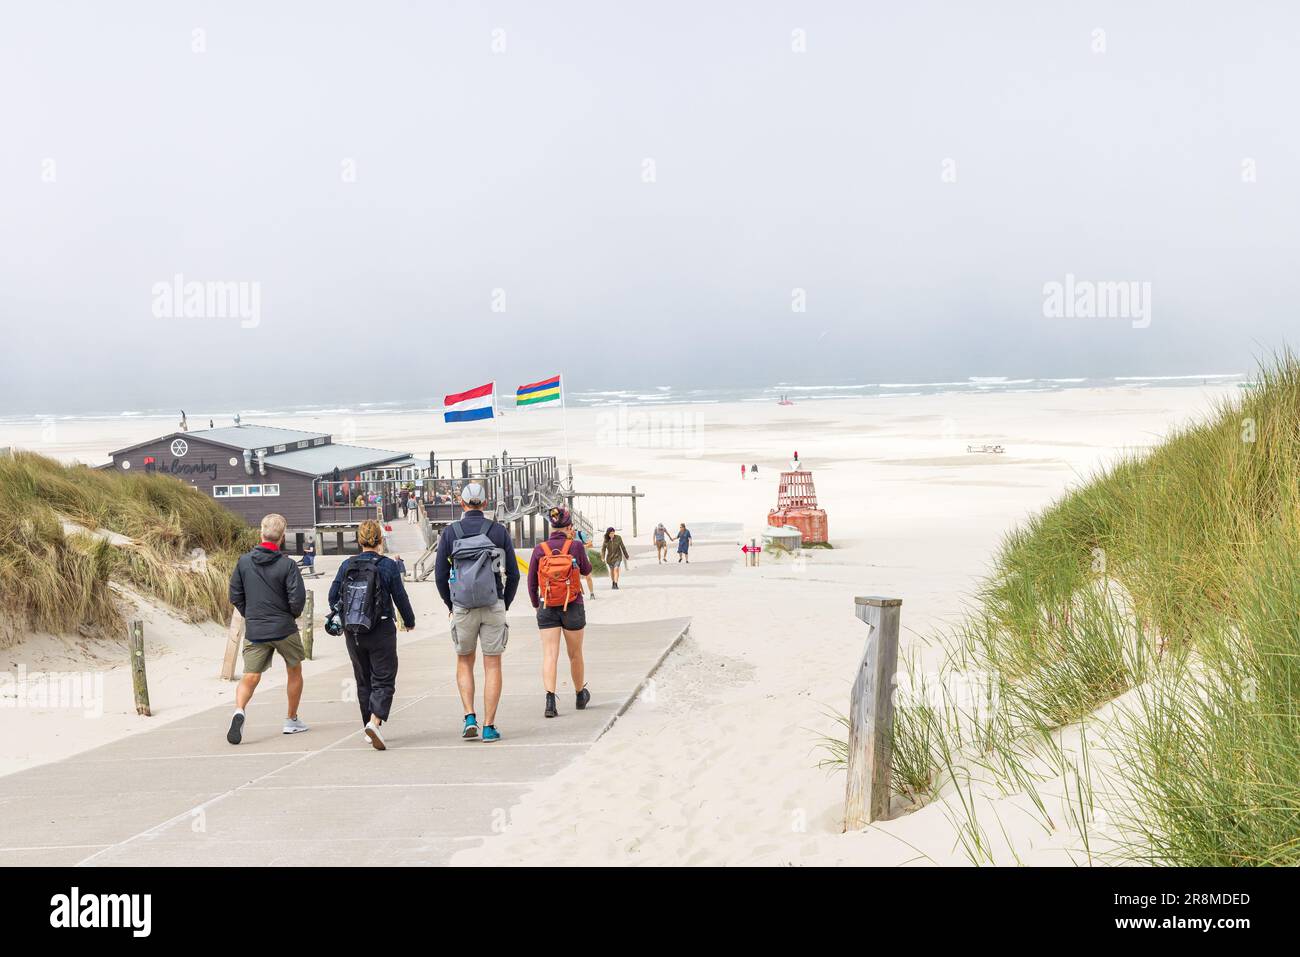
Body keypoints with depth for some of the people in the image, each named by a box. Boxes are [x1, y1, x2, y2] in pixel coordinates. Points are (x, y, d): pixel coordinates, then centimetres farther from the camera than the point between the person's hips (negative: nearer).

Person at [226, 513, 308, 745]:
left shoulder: (244, 561, -1)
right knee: (295, 671, 19)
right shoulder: (288, 564, -12)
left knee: (250, 677, 3)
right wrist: (293, 614, 6)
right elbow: (297, 598, -15)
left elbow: (235, 596, 3)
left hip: (254, 631, 2)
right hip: (284, 629, -2)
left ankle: (239, 710, -25)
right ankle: (291, 720, 25)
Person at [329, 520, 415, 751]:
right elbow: (400, 597, -3)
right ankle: (375, 721, -21)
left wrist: (342, 623, 18)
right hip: (381, 631, -4)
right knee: (383, 680, 0)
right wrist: (409, 621, 15)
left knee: (363, 681, 16)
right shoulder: (388, 566, -8)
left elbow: (333, 597, 4)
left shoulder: (347, 565, 1)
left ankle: (369, 725, 21)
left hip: (353, 633, 4)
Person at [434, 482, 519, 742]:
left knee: (464, 663, 18)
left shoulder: (450, 532, -1)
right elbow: (513, 574, 1)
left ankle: (470, 718, 4)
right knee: (492, 666, 6)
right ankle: (489, 727, 1)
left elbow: (440, 575, 0)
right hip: (494, 607, 0)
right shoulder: (499, 531, 0)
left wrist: (450, 605, 14)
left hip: (463, 609, 0)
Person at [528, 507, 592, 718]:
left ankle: (550, 699, -18)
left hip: (547, 609, 1)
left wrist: (536, 605, 17)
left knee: (549, 655, -2)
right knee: (575, 654, 16)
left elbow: (531, 583, 2)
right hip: (573, 608, -1)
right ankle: (580, 696, 35)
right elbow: (586, 570, 8)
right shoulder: (576, 546, -9)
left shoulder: (539, 550, -4)